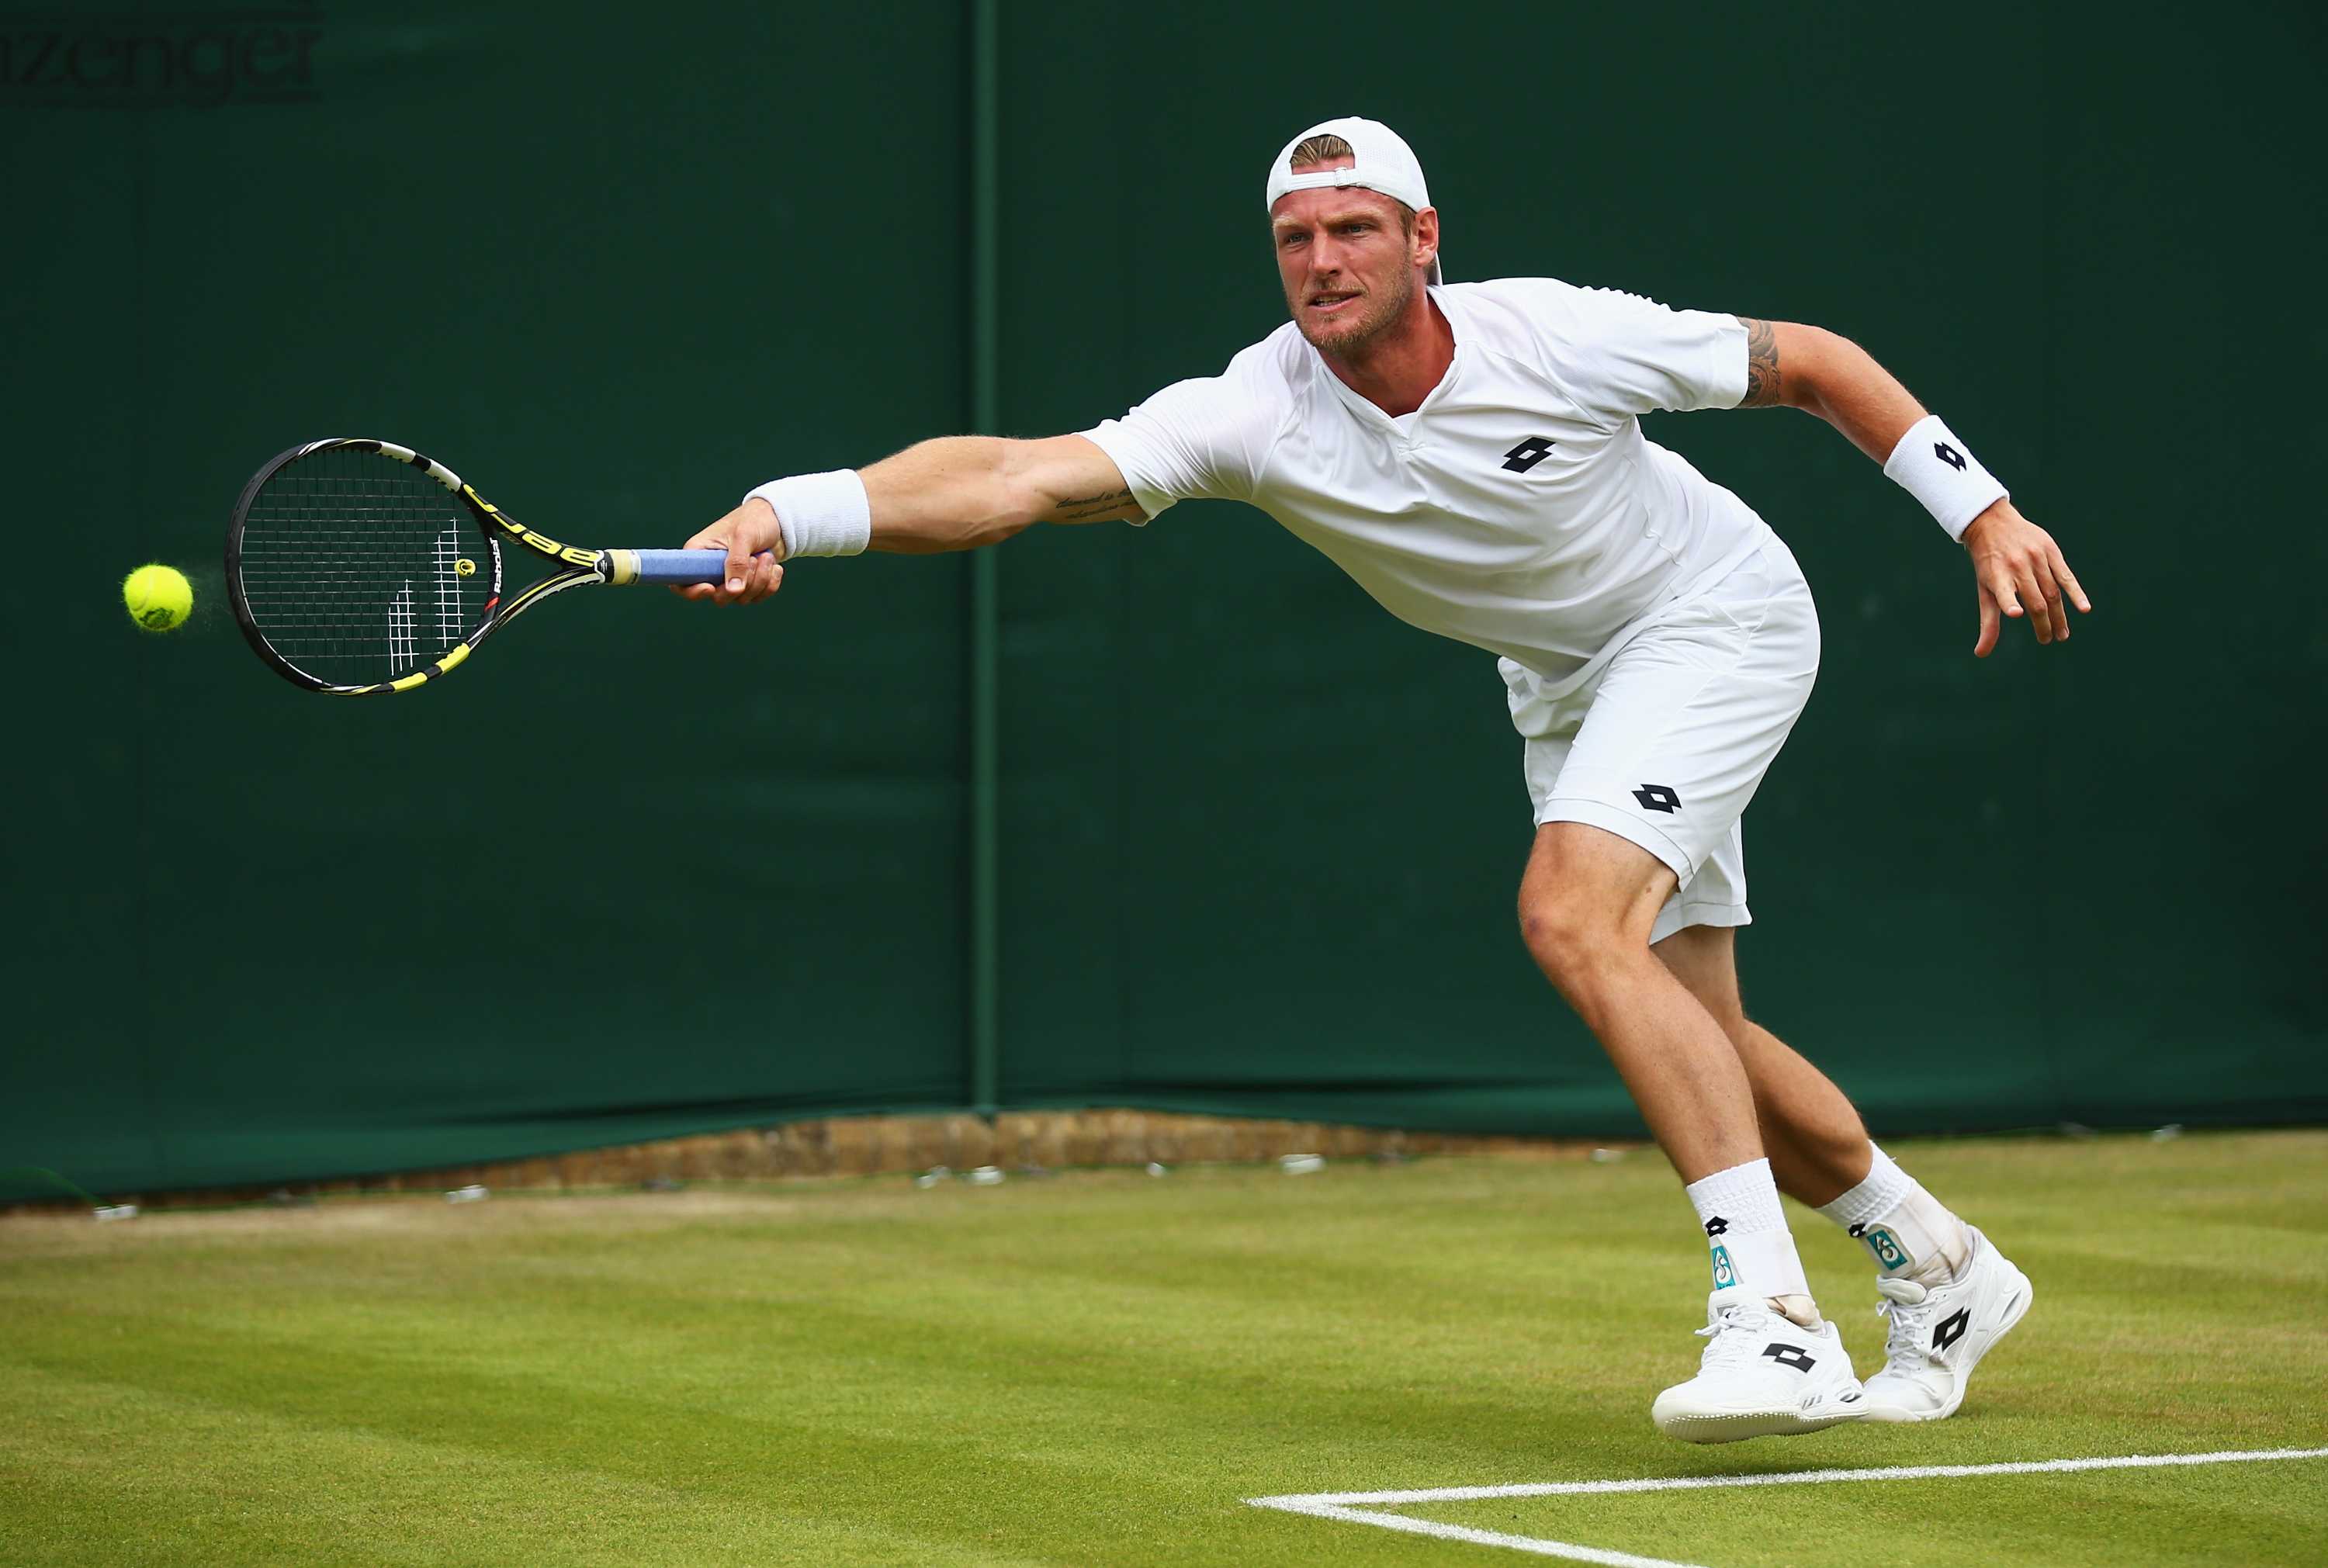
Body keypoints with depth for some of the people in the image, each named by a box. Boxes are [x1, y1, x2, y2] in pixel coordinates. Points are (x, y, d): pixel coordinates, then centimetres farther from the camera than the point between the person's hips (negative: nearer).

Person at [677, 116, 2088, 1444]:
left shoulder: (1560, 337, -29)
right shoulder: (1258, 412, -24)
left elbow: (1808, 363, -13)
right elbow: (1014, 477, -38)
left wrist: (1981, 507, -14)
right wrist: (786, 515, -52)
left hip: (1717, 613, -6)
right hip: (1564, 683, 6)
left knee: (1574, 917, -28)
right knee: (1693, 1048, 11)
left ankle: (1777, 1322, -30)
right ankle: (1940, 1268, 36)